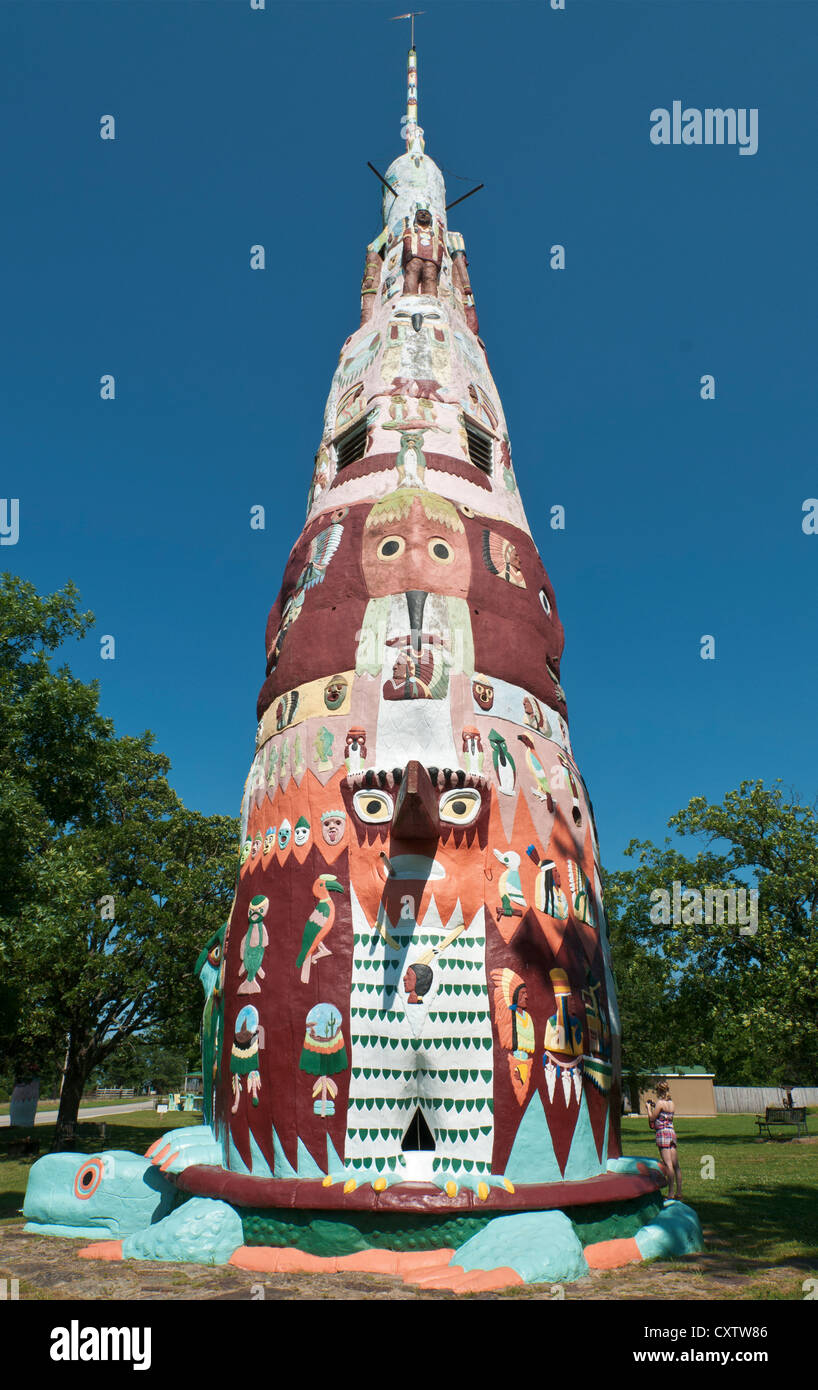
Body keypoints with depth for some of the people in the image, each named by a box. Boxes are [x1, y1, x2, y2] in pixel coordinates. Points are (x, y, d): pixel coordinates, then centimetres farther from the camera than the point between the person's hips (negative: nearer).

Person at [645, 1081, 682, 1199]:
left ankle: (671, 1194, -12)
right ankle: (679, 1193, 8)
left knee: (668, 1164, -10)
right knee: (675, 1165, 6)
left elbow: (652, 1118, -4)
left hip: (662, 1132, -8)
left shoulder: (660, 1103, -8)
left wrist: (648, 1108, 12)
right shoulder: (672, 1103, 13)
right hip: (672, 1132, 8)